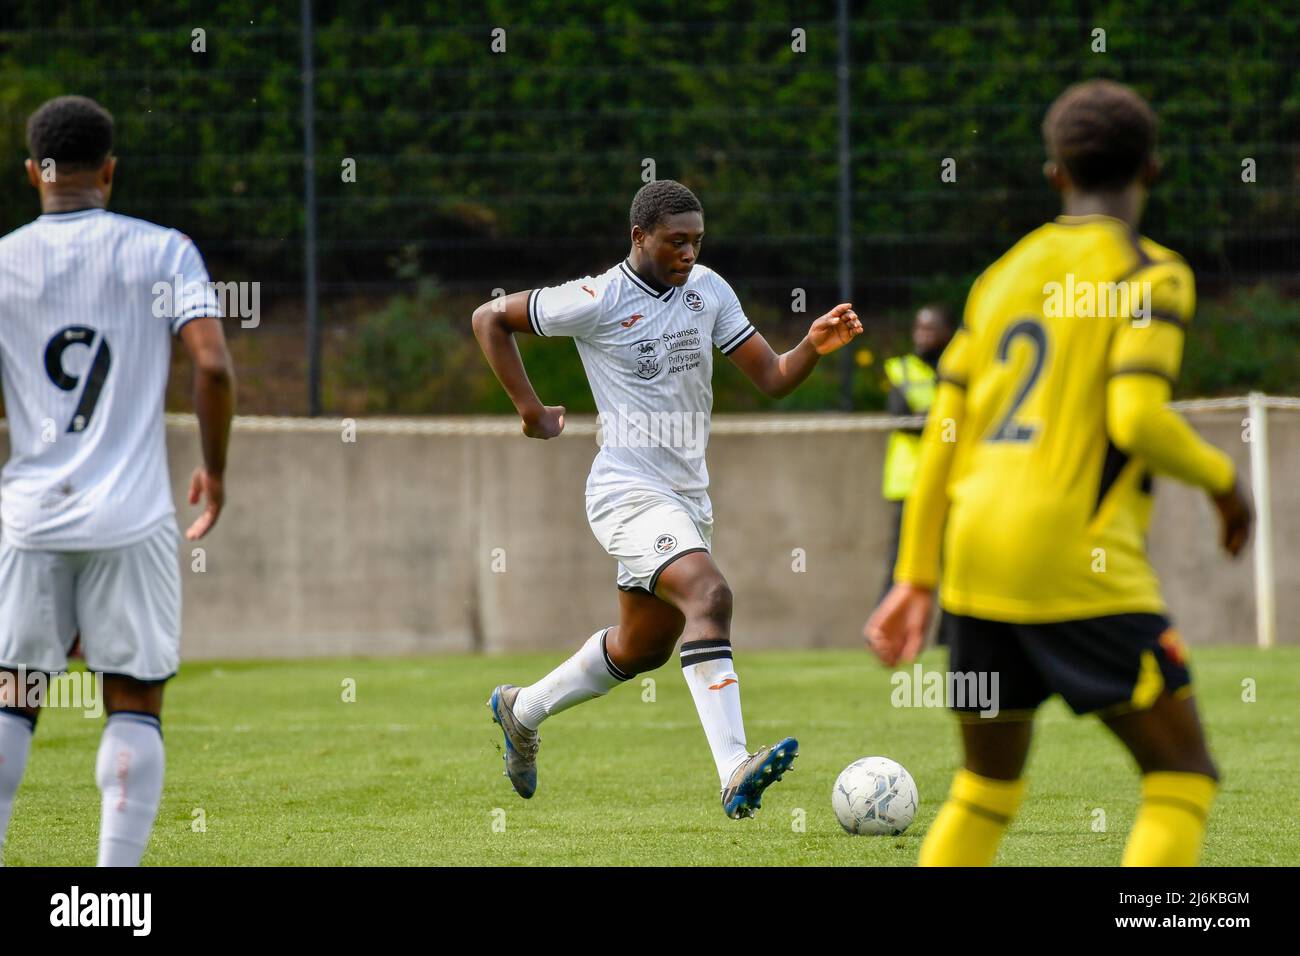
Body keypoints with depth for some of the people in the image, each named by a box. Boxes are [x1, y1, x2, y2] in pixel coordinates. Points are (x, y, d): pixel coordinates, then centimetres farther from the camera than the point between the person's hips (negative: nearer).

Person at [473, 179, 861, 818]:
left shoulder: (707, 290, 7)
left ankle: (522, 709, 43)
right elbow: (490, 319, 0)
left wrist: (814, 346, -12)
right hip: (628, 492, -8)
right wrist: (530, 410, -2)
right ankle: (734, 772, -37)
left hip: (688, 494, 8)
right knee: (710, 597, -29)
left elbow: (771, 378, 7)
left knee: (643, 647, 18)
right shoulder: (597, 301, -10)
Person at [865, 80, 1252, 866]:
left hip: (975, 563, 7)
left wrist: (915, 579, 18)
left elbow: (940, 439, 15)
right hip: (1078, 565, -7)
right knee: (1183, 774, 0)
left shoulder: (1004, 275, 17)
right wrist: (1222, 478, 1)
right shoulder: (1151, 275, -2)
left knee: (988, 785, 19)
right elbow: (1137, 419, -17)